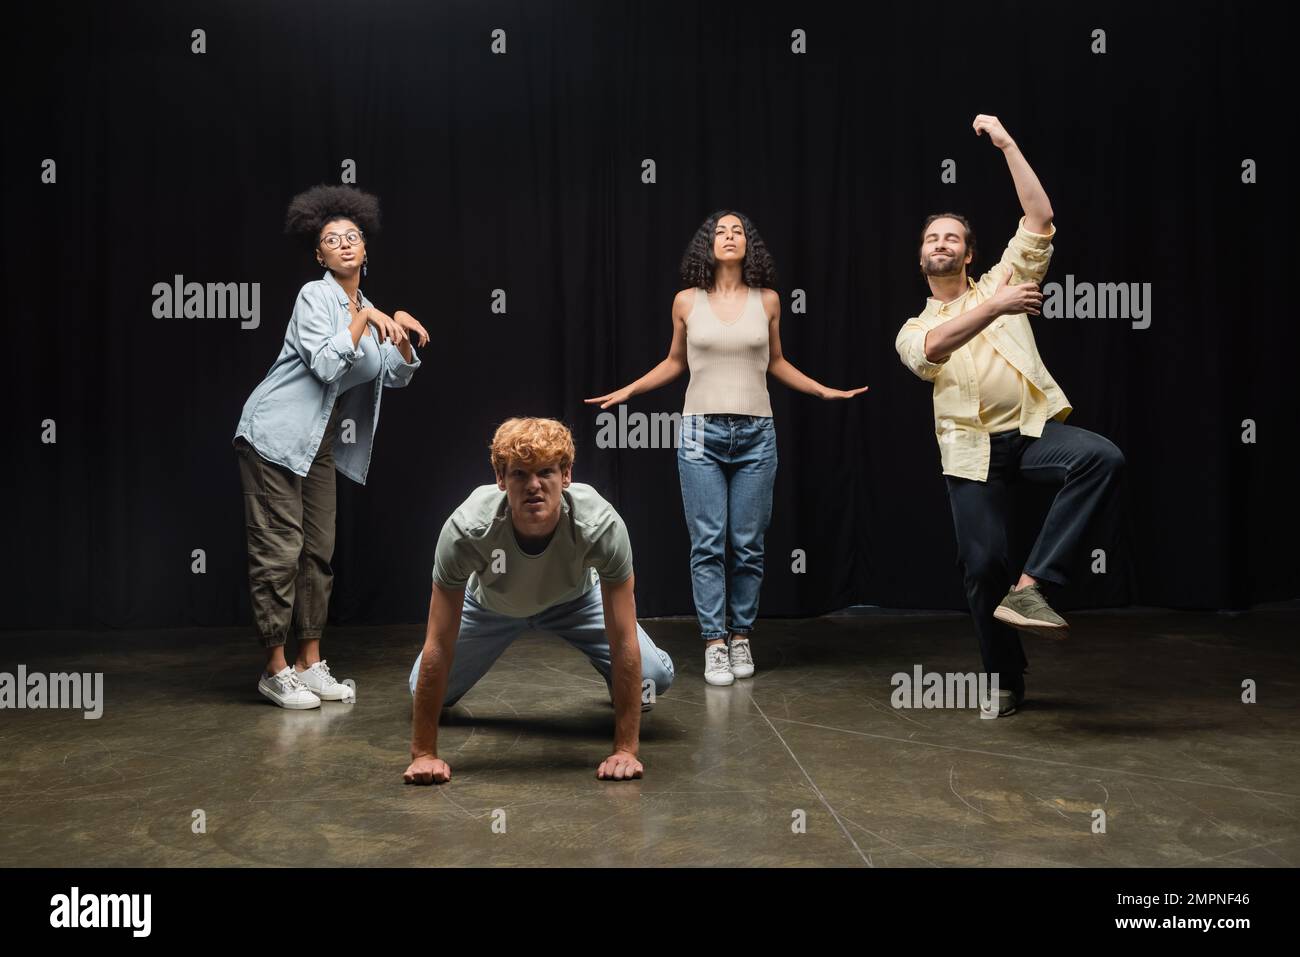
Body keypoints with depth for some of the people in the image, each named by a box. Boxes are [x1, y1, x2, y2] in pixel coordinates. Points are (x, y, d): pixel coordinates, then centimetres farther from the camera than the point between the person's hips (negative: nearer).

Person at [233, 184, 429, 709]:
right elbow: (326, 365, -21)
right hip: (275, 434, -8)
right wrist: (366, 318, -18)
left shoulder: (367, 309, 14)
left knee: (319, 551, 7)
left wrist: (402, 331, -3)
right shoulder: (315, 296, -9)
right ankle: (275, 669, 2)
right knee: (279, 549, -6)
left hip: (320, 444, 8)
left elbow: (395, 376, 12)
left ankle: (310, 663, 15)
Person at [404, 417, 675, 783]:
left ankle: (624, 690, 23)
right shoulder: (466, 529, -42)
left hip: (575, 598, 0)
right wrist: (424, 754, -33)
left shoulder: (602, 526, -42)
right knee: (427, 690, -2)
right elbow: (438, 646, -35)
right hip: (490, 602, 1)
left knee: (654, 677, -15)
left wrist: (625, 750, -36)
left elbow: (624, 643, -36)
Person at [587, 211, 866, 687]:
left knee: (748, 544, 4)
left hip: (755, 434, 1)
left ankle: (741, 637, 18)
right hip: (702, 432, -1)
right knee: (708, 543, -2)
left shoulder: (767, 300, 4)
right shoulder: (687, 302, 2)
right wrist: (628, 390, 8)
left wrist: (825, 391, 13)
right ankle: (715, 644, 5)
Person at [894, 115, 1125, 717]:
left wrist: (1005, 143, 0)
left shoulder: (1001, 280, 16)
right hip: (972, 449, 1)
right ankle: (1005, 682, 16)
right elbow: (935, 347, -13)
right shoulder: (914, 330, 14)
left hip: (1032, 428, 0)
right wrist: (998, 307, -26)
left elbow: (1040, 220, 3)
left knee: (1101, 456, -31)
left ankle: (1029, 587, -29)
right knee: (983, 564, -2)